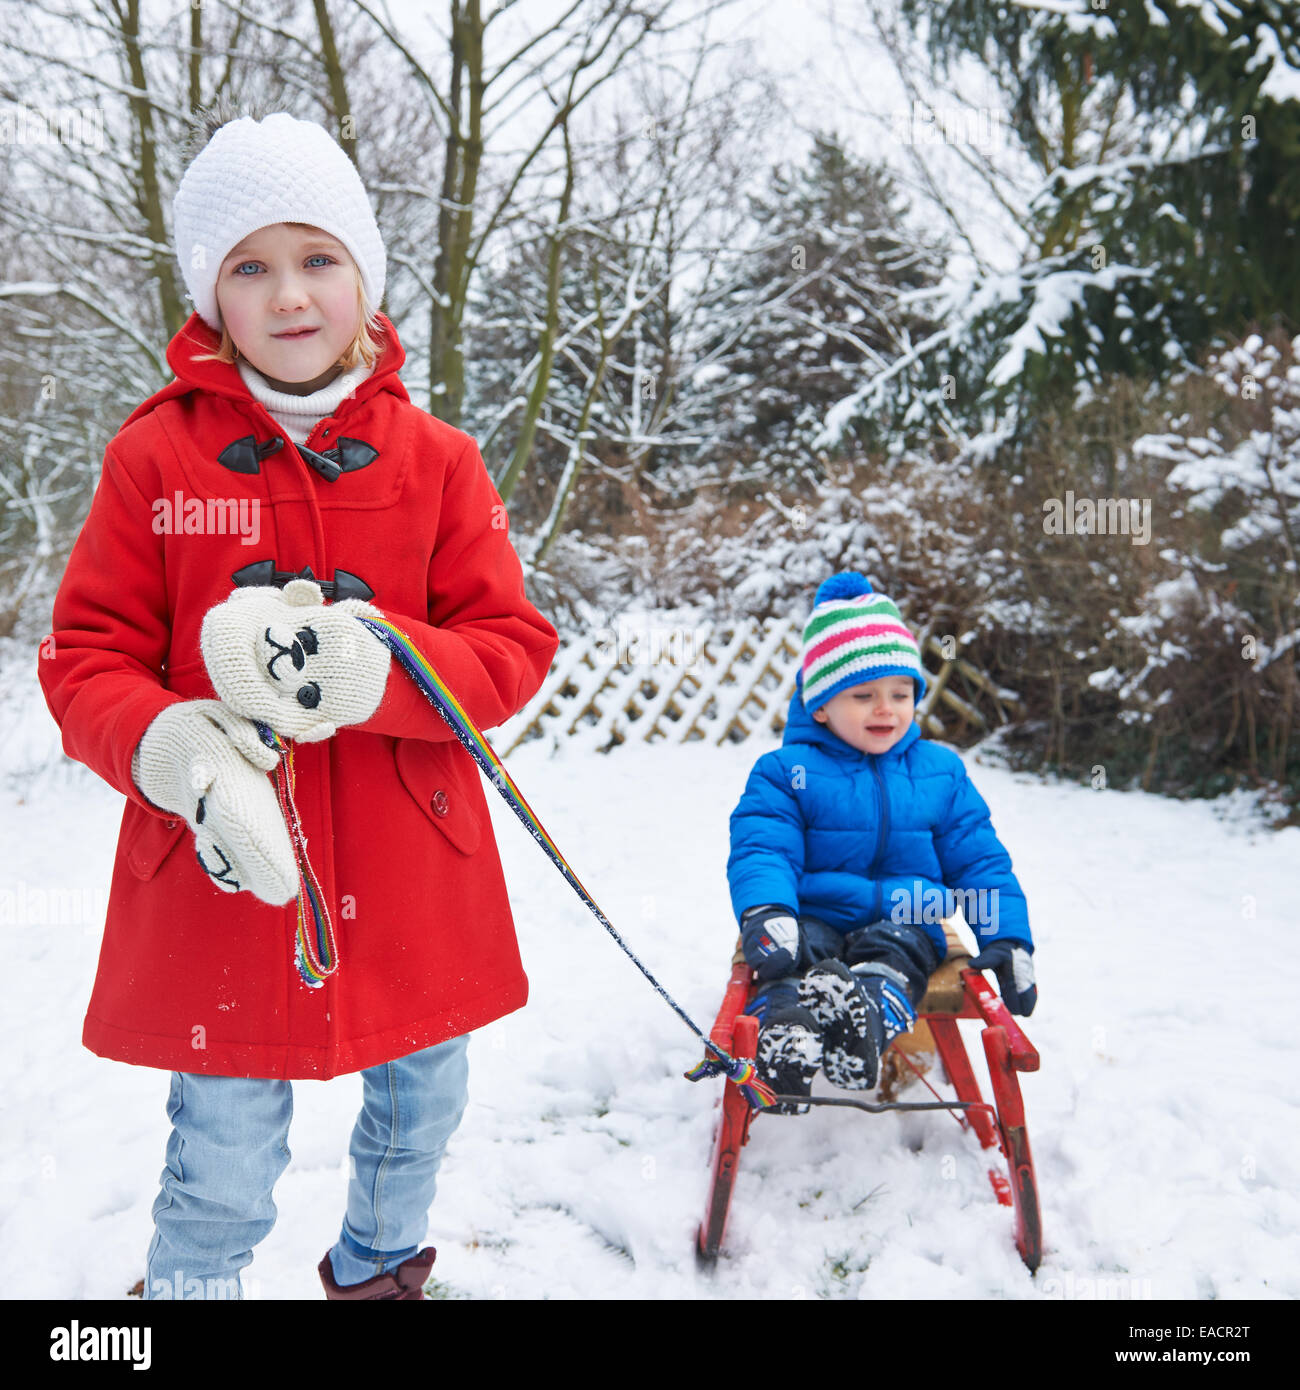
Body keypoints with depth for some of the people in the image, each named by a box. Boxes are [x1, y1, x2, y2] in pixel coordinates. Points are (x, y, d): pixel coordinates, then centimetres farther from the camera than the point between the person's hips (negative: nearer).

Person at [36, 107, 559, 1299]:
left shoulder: (436, 458, 0)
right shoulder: (155, 455, -4)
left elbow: (515, 651, -4)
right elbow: (87, 661, -2)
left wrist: (370, 669, -23)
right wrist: (170, 747, -24)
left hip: (413, 887, 3)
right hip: (219, 885, -2)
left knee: (417, 1126, 23)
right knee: (221, 1186, 7)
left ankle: (381, 1267, 52)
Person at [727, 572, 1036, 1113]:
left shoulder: (940, 772, 12)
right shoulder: (784, 772, 3)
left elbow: (980, 861, 15)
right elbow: (760, 851, -9)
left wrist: (1009, 939, 2)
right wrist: (765, 914, -31)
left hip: (903, 923, 1)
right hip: (812, 919, -1)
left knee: (898, 951, -35)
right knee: (789, 961, -35)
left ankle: (873, 1015, -67)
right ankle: (779, 1032, -66)